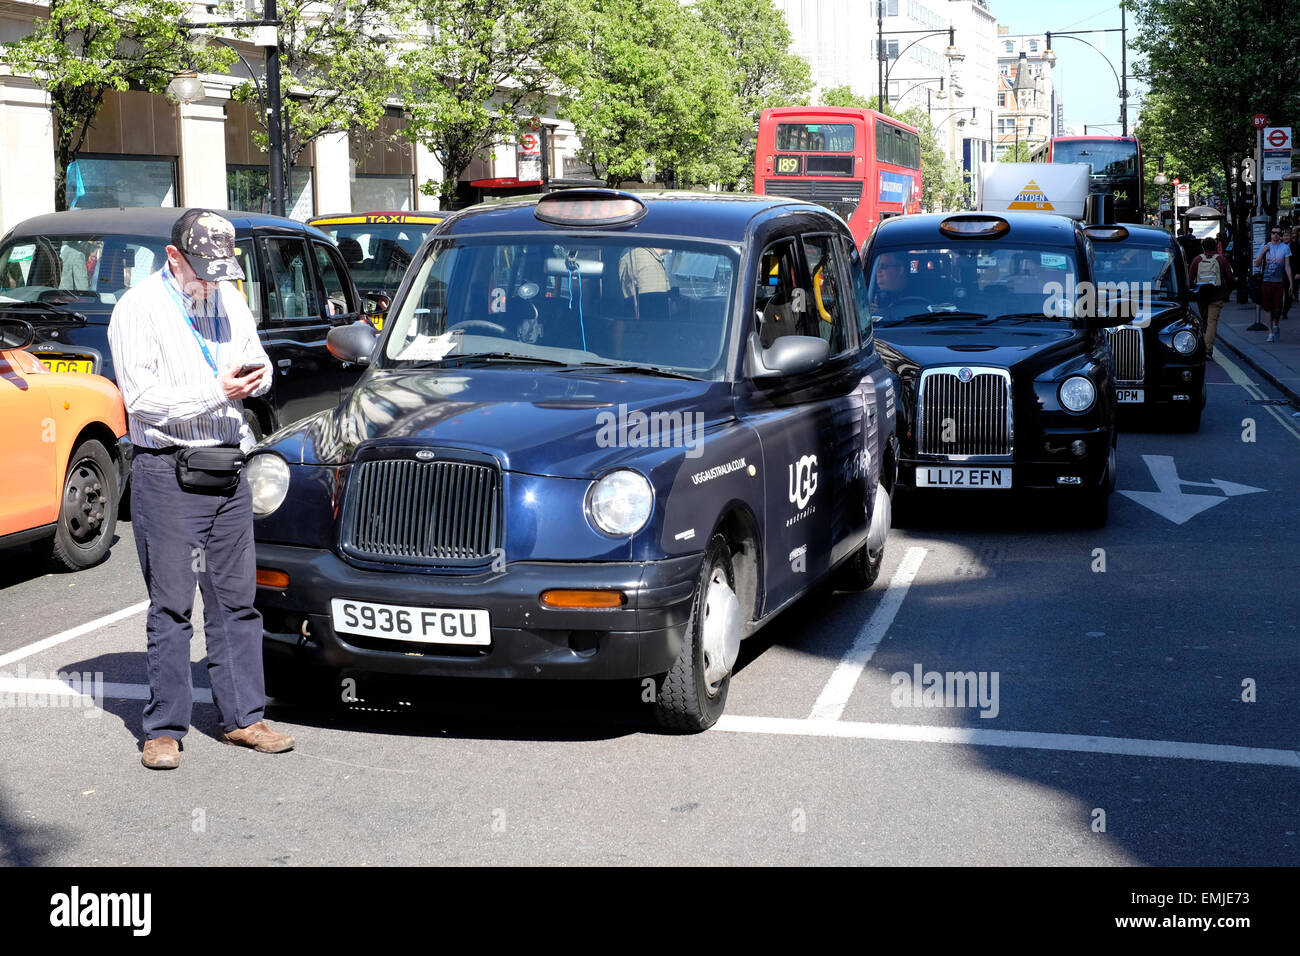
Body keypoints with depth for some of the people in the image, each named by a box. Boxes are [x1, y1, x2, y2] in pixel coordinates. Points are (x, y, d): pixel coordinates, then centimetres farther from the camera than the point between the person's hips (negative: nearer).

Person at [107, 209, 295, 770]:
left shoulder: (230, 300, 14)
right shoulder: (138, 309, -5)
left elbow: (260, 365, 21)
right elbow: (142, 399, -13)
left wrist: (254, 376, -3)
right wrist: (218, 392, -18)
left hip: (227, 469, 6)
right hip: (167, 473, -6)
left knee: (235, 598, 8)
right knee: (170, 605, -2)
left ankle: (242, 716, 15)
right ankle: (164, 729, 6)